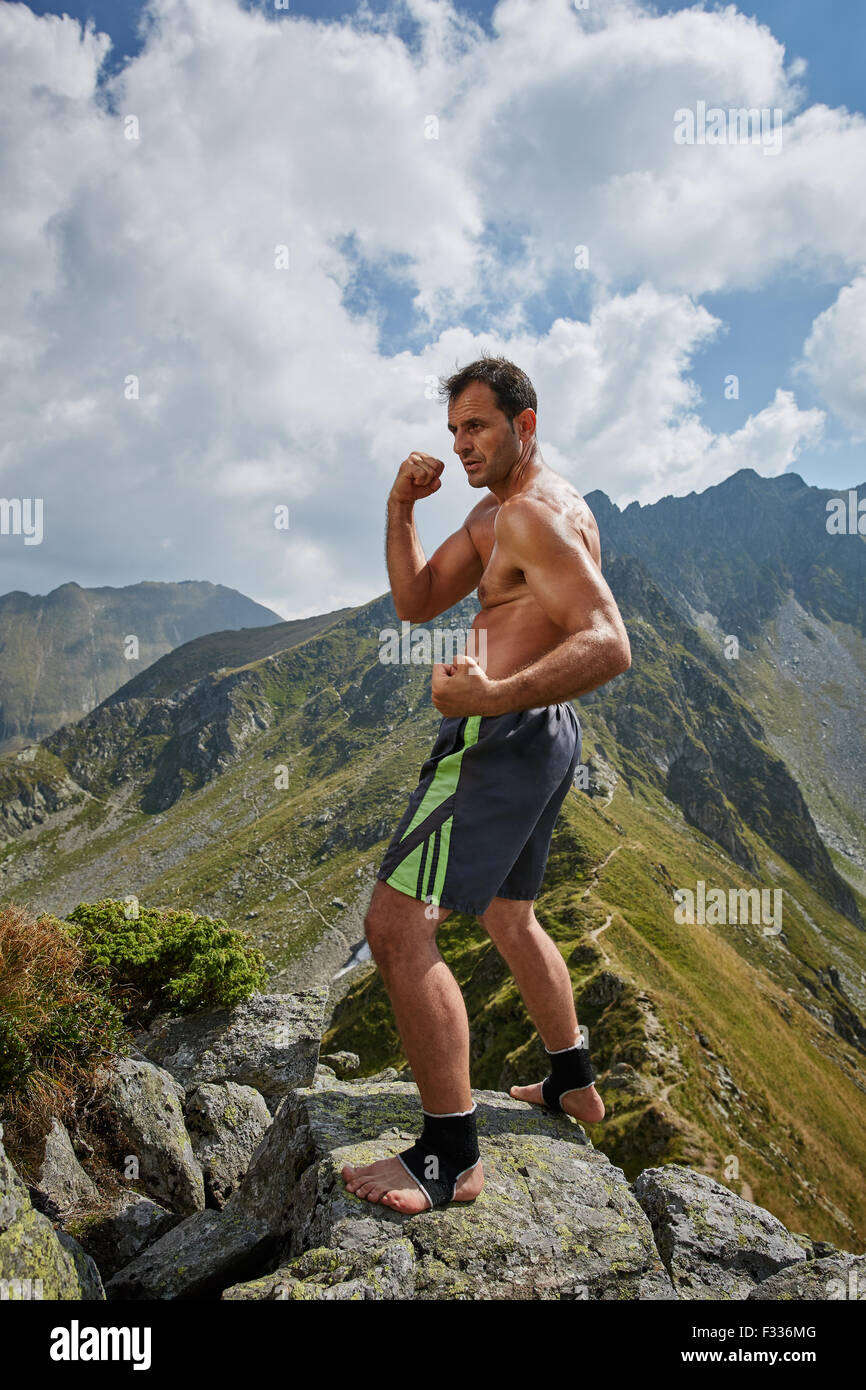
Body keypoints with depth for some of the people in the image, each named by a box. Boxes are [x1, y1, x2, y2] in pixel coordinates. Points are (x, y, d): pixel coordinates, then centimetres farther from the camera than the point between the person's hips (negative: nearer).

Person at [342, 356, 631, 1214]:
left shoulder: (536, 515, -15)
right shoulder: (494, 513, 18)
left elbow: (609, 645, -26)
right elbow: (416, 603, 15)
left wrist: (494, 697, -38)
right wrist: (401, 507, 2)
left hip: (503, 736, -11)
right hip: (541, 734, 11)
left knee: (396, 927, -12)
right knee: (509, 919, 25)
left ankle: (450, 1157, -5)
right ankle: (573, 1085, 39)